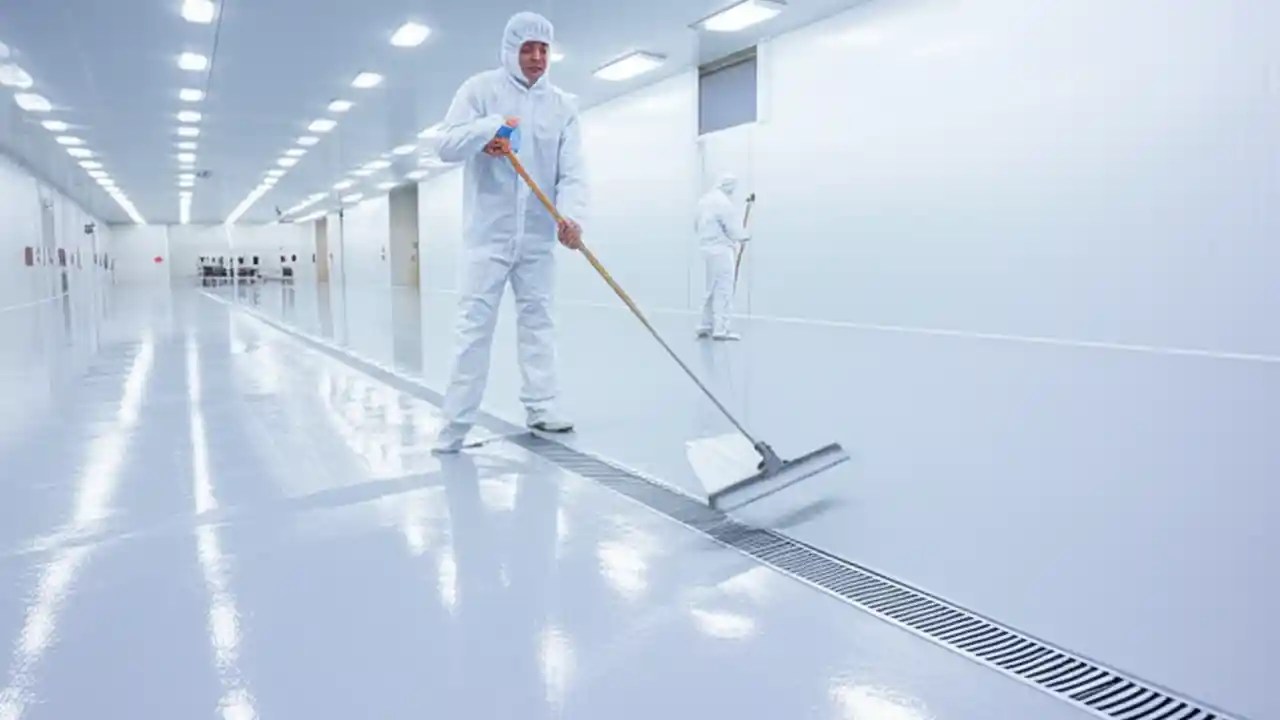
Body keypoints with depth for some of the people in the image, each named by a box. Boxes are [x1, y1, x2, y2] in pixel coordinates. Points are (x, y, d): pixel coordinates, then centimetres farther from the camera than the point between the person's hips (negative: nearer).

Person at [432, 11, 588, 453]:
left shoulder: (562, 105, 6)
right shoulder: (481, 89, -1)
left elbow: (572, 172, -5)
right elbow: (447, 146, -9)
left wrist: (571, 215, -23)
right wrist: (491, 125, -22)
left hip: (538, 235, 3)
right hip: (488, 232, -3)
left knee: (537, 320, 9)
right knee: (475, 325, -5)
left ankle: (540, 407, 18)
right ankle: (457, 420, 1)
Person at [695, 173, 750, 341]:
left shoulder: (704, 200, 13)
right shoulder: (723, 202, -15)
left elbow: (699, 225, 18)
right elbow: (733, 227, -12)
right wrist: (744, 237, 6)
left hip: (707, 248, 9)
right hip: (721, 249, -9)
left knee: (712, 289, 16)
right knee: (723, 290, -6)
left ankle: (706, 327, 21)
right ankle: (720, 329, -8)